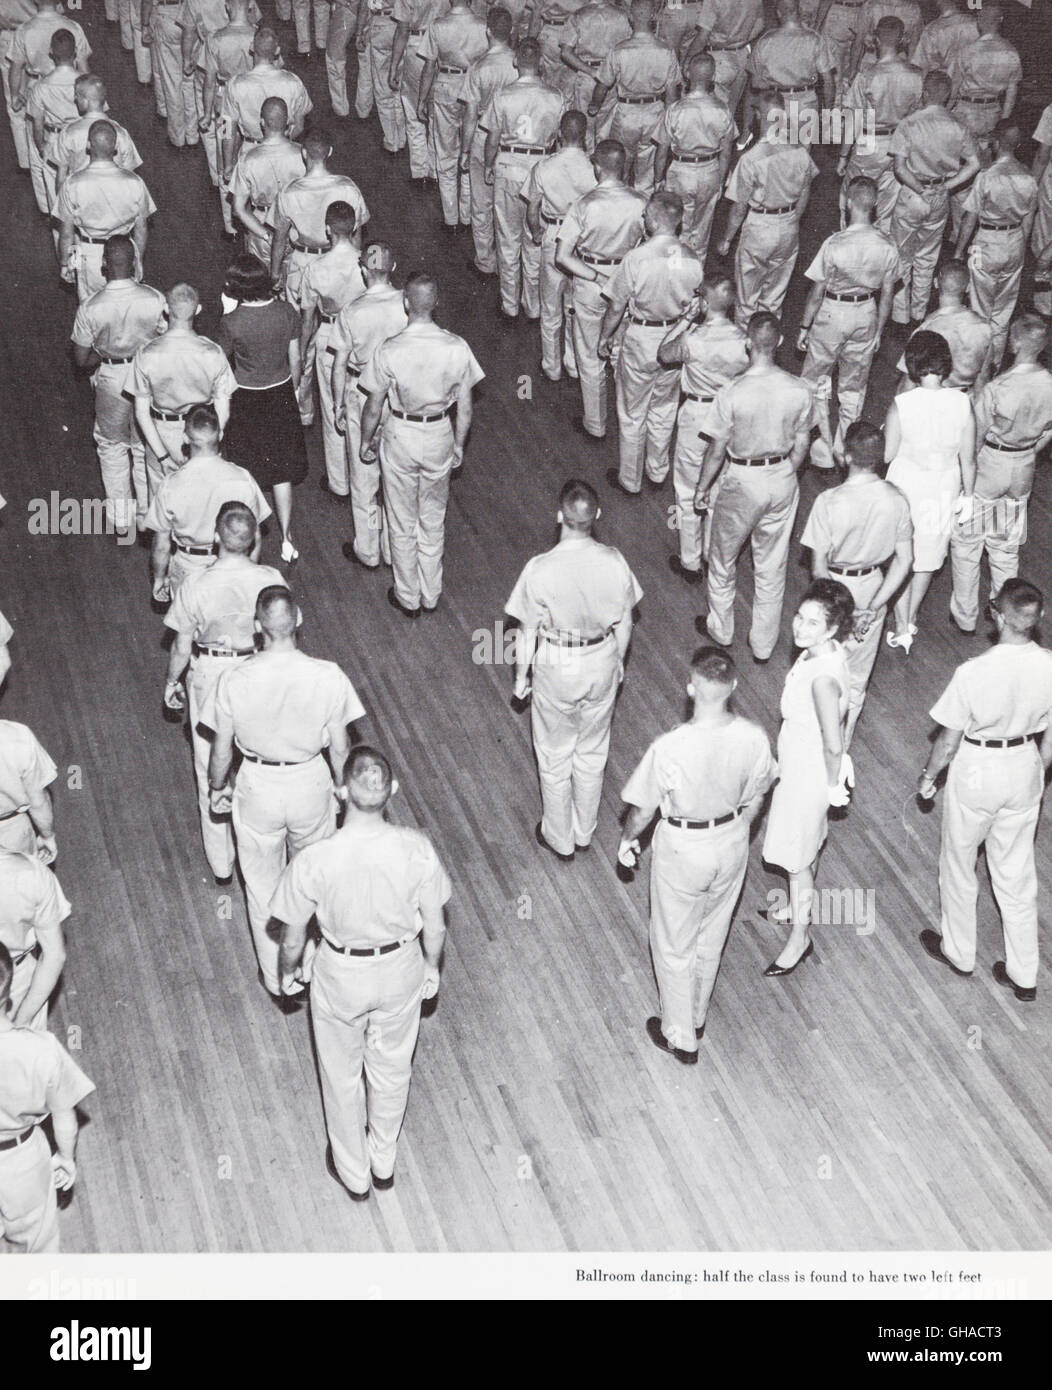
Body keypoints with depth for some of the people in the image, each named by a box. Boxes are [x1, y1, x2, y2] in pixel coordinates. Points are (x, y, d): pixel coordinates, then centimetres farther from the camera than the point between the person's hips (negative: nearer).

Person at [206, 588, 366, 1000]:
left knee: (263, 887, 20)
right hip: (310, 784, 1)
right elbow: (340, 748, -9)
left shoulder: (234, 681, -20)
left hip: (257, 788, -1)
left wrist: (217, 788, 12)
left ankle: (276, 977, 35)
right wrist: (344, 790, 10)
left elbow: (221, 750, -8)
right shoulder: (328, 677, -20)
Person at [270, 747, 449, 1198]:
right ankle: (383, 1162, 52)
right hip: (401, 971, 2)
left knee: (342, 1075, 26)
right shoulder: (417, 848, -26)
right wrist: (431, 967, 9)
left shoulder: (314, 861, -30)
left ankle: (353, 1173, 48)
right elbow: (435, 927, -11)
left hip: (341, 976, -1)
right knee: (391, 1068, 28)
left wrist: (288, 971, 8)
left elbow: (293, 937, -14)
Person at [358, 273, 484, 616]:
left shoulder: (388, 351, -21)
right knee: (433, 520, 20)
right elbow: (464, 407, -5)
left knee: (402, 523, 15)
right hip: (440, 436, 2)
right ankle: (431, 595, 33)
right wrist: (459, 445, 11)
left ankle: (408, 598, 29)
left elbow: (374, 406, -9)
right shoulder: (457, 348, -14)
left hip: (400, 437, -2)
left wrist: (366, 441, 9)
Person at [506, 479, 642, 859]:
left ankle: (559, 839, 37)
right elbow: (623, 623, -4)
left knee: (555, 758, 19)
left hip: (557, 670, -3)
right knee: (592, 752, 24)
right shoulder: (614, 563, -18)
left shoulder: (540, 570, -26)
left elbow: (528, 632, -14)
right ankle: (585, 832, 43)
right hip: (602, 665, 3)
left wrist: (521, 676, 4)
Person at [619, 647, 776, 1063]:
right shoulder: (753, 738, -20)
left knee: (675, 946, 19)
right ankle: (696, 1018, 48)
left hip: (683, 851, -4)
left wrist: (627, 840, 6)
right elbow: (754, 799, -2)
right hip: (733, 845, 4)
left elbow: (643, 808, -16)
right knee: (712, 938, 27)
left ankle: (680, 1037, 36)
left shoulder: (669, 748, -32)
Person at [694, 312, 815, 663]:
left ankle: (721, 631, 39)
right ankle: (763, 644, 31)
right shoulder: (801, 391, -13)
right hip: (783, 480, 3)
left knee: (723, 559, 21)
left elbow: (717, 449, -13)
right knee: (772, 566, 18)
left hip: (741, 482, -3)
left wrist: (702, 487, 4)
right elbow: (801, 445, 0)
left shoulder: (731, 393, -23)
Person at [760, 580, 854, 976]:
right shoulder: (826, 651, -8)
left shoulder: (822, 678, -36)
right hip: (799, 764, 9)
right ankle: (800, 908, 51)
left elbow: (833, 746, -30)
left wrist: (832, 785, -13)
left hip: (808, 773, -9)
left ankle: (800, 937, 31)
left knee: (796, 857, 11)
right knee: (807, 846, 29)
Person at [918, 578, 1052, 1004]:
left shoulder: (973, 673, -29)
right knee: (1017, 875, 20)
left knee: (958, 865, 22)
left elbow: (948, 741, -16)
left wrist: (928, 776, 3)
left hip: (977, 773, -4)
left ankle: (958, 952, 42)